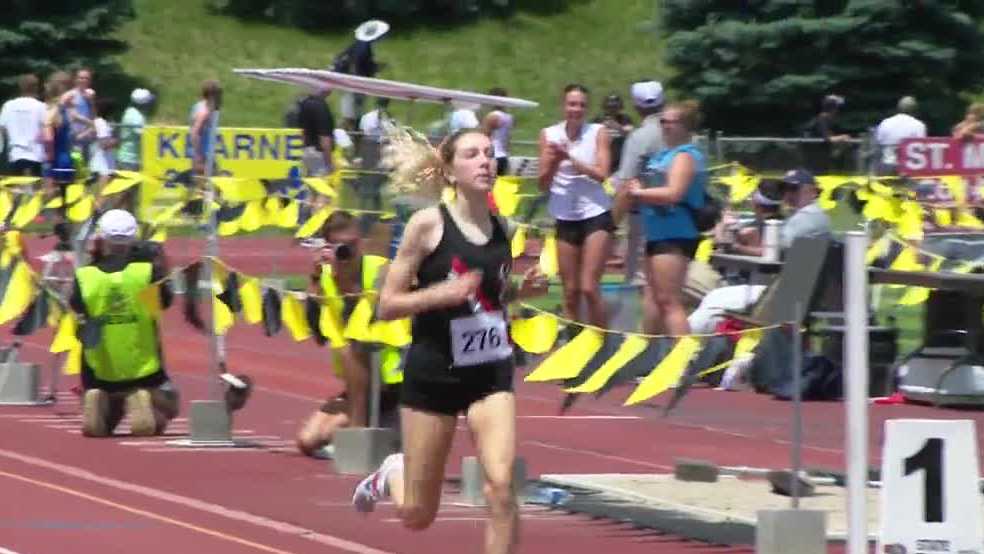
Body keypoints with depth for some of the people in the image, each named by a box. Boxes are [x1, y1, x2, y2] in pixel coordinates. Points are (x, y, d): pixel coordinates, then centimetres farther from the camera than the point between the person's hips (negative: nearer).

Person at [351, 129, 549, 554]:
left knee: (501, 487, -19)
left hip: (491, 373, 3)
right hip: (433, 373, -3)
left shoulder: (500, 228, 4)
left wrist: (522, 291, 0)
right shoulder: (428, 225, -10)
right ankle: (392, 474, 44)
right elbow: (387, 305, -9)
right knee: (416, 514, 8)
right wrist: (442, 293, -25)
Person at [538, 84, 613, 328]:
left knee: (589, 287, -11)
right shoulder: (549, 135, 2)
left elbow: (602, 174, -13)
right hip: (565, 218, 3)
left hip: (596, 214, -3)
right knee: (571, 292, 5)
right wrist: (553, 162, -16)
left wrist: (570, 157, -22)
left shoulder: (598, 133, -3)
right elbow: (544, 184, 3)